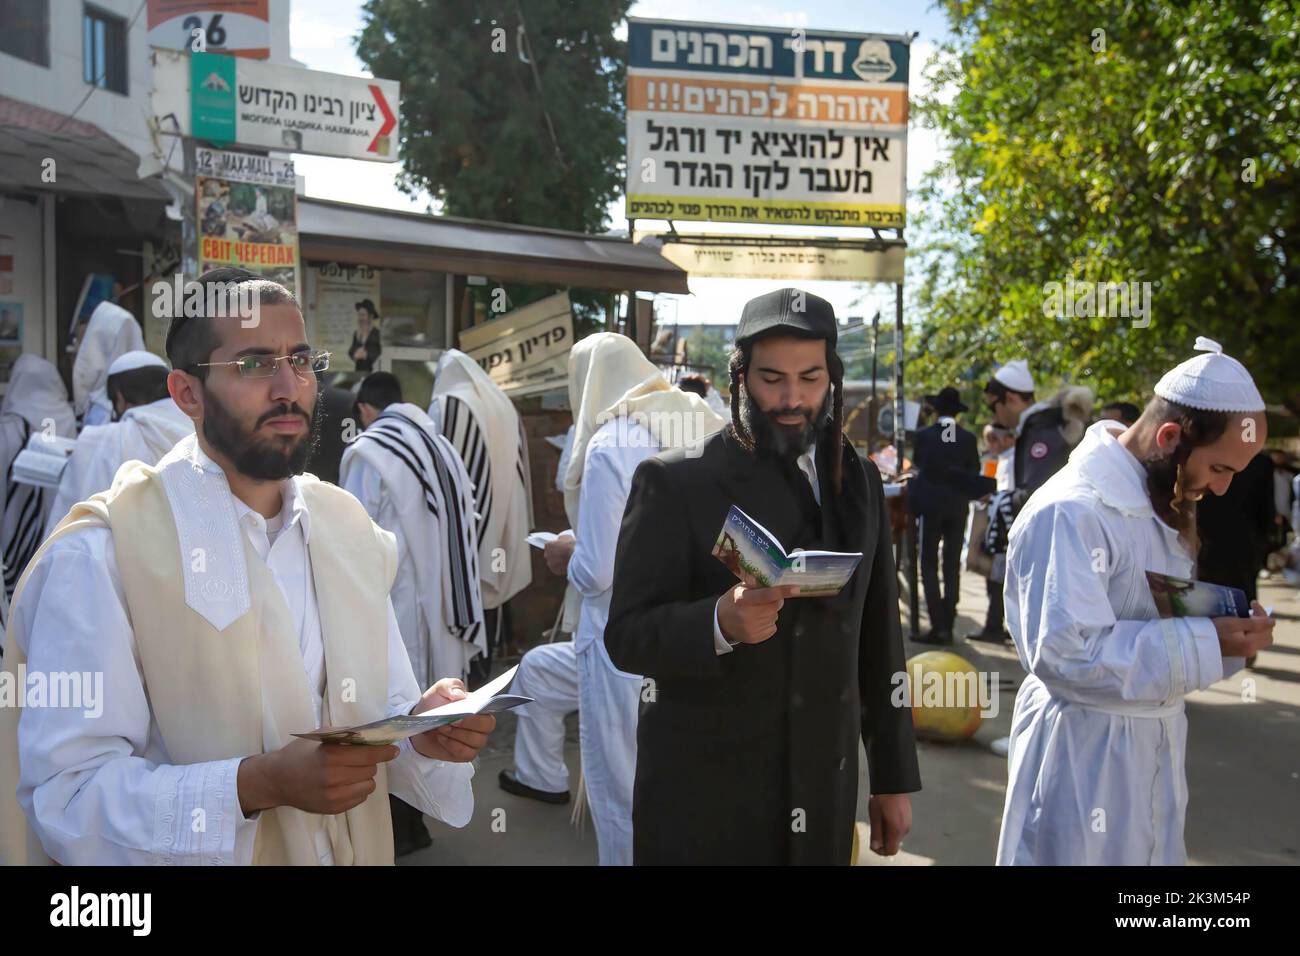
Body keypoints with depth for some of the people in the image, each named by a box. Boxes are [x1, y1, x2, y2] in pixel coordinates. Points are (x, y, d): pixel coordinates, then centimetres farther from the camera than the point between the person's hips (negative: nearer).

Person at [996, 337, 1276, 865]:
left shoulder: (1160, 500, 9)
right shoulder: (1071, 511, -23)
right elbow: (1066, 654, -30)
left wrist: (1228, 631, -2)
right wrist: (1205, 644, -24)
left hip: (1154, 742, 9)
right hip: (1086, 751, -9)